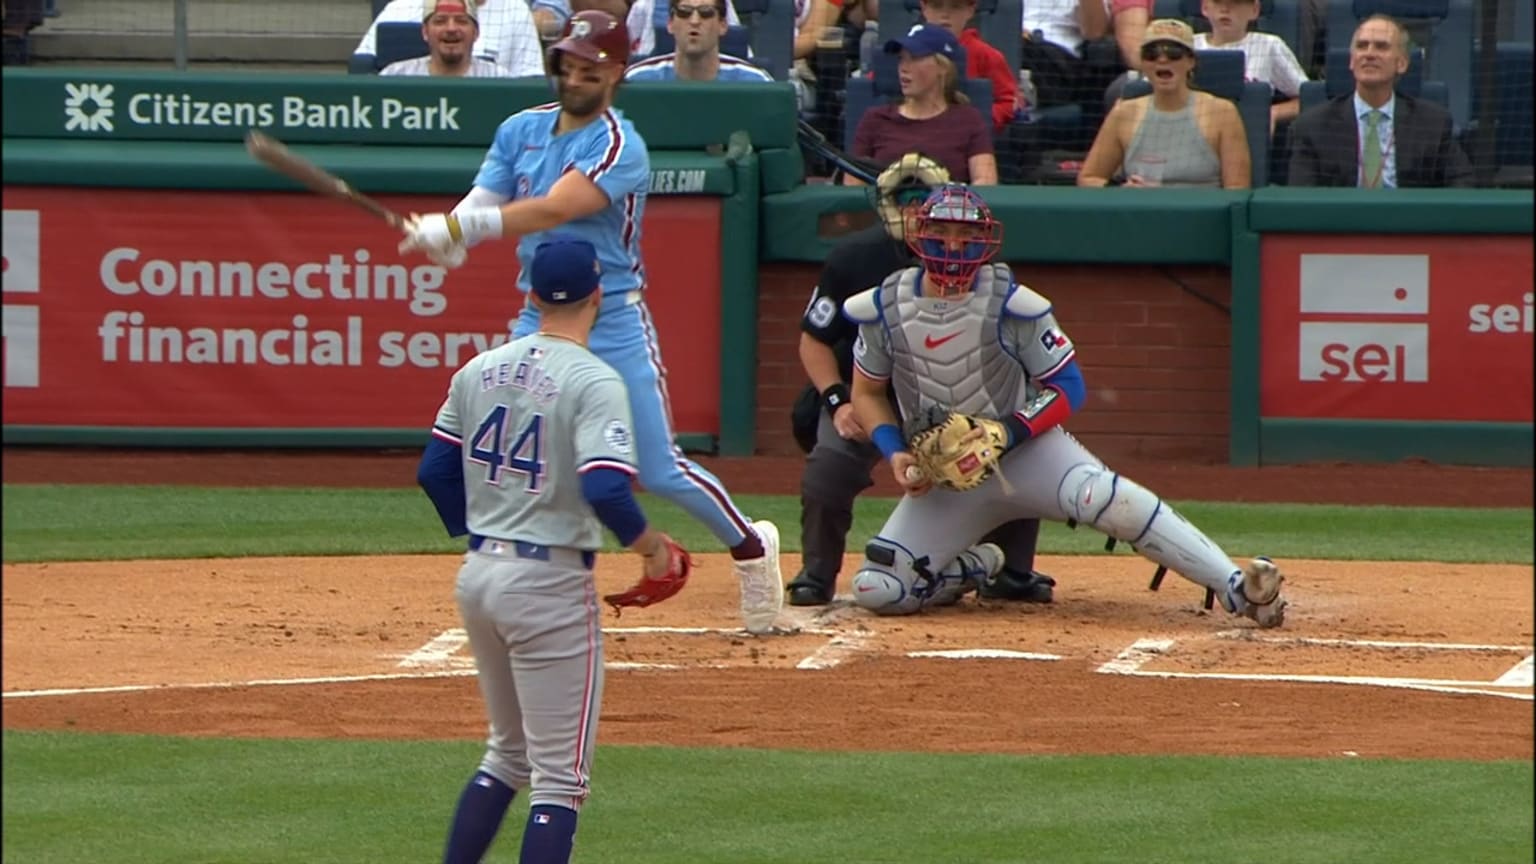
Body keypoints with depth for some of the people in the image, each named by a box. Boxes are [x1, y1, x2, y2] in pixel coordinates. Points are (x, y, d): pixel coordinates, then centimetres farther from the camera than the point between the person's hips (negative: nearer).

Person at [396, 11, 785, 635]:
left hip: (613, 327, -5)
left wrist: (459, 224, -39)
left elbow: (553, 210, -29)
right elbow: (480, 209, -2)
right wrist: (446, 240, -27)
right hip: (538, 323, 5)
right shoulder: (521, 131, 7)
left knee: (659, 472, -1)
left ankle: (750, 546, 23)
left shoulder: (618, 146, -15)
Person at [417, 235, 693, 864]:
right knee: (560, 775, -1)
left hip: (478, 575, 7)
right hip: (551, 583, -7)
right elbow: (605, 489, -25)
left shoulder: (480, 370, 6)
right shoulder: (593, 381, -14)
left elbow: (435, 472, 11)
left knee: (509, 753, 23)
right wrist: (652, 548, -8)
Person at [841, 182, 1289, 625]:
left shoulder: (1011, 304, -15)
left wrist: (1008, 431, -25)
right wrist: (896, 455, -11)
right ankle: (972, 569, 23)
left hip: (1025, 450, -4)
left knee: (1100, 495, -34)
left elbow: (1069, 388, -9)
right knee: (876, 590, -10)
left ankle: (1236, 586, -39)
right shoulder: (885, 309, -6)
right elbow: (867, 394, 7)